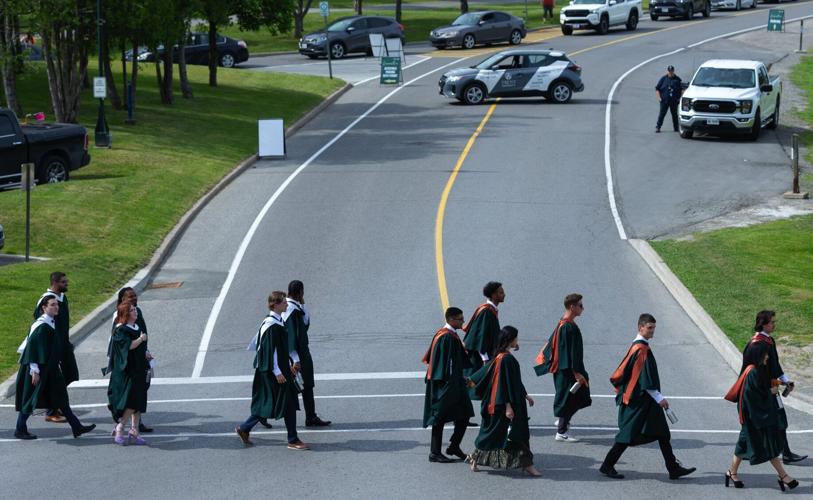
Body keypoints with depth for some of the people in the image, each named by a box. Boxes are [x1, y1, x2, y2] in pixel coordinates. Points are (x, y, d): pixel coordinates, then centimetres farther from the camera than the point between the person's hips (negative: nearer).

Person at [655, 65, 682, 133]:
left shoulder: (677, 79, 8)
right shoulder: (663, 79, 4)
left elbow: (682, 89, 12)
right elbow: (657, 88, 6)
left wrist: (680, 98, 1)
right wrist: (659, 97, -4)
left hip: (674, 101, 1)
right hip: (664, 100, -1)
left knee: (674, 114, 7)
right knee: (662, 114, -4)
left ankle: (676, 128, 14)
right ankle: (658, 127, 1)